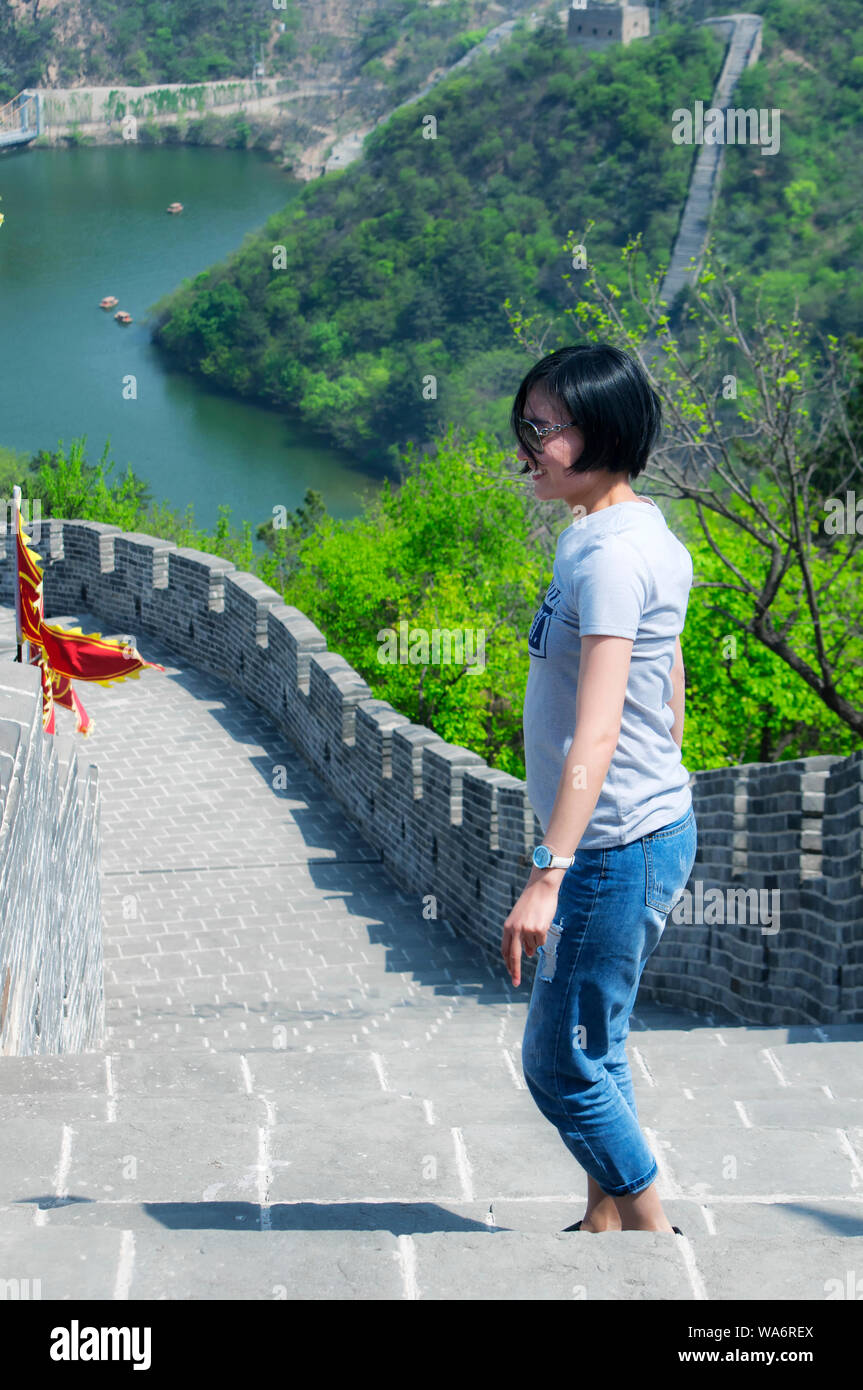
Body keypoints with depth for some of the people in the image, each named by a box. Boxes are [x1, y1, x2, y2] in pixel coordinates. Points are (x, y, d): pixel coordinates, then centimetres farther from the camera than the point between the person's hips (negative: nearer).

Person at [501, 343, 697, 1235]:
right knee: (588, 1050, 18)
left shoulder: (610, 554, -21)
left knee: (561, 1062, 1)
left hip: (616, 847, -10)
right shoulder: (642, 534, 10)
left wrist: (546, 877, -30)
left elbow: (597, 730, -27)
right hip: (653, 827, 10)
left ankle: (652, 1233, 13)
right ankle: (605, 1226, 29)